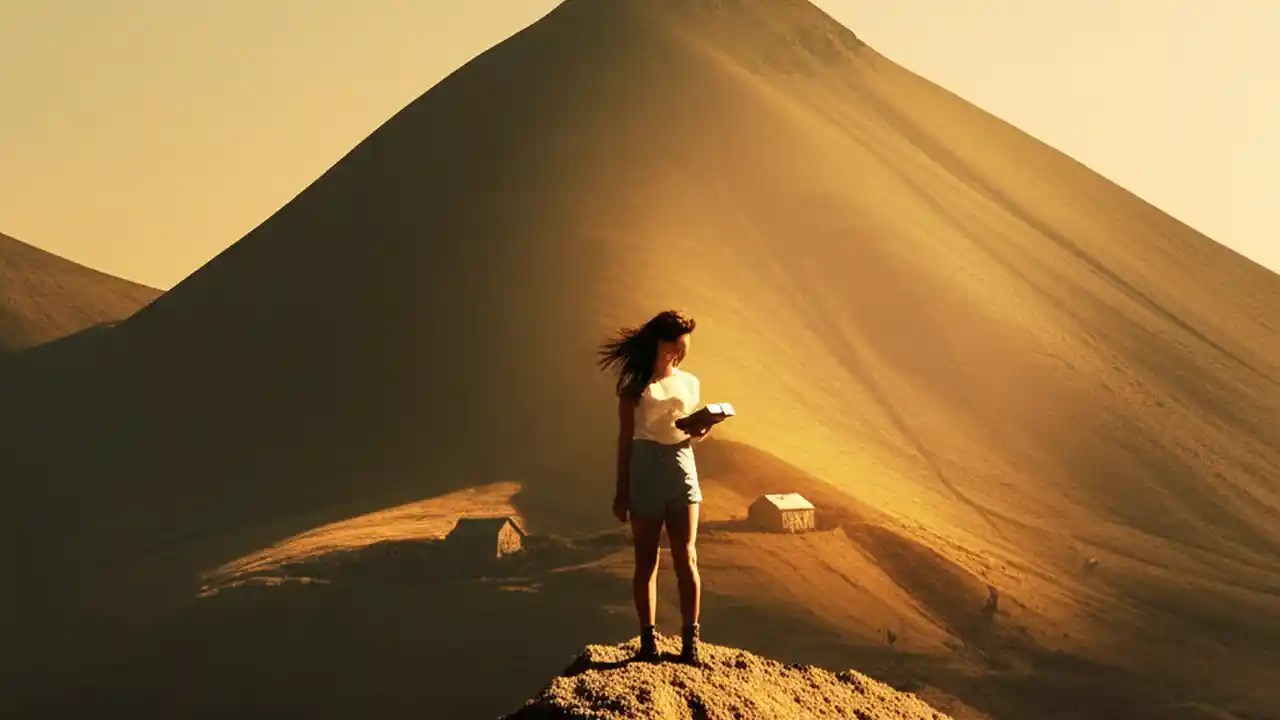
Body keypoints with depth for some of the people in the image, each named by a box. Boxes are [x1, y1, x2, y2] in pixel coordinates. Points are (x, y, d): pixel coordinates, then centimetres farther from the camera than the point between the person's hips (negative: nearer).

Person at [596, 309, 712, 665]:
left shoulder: (690, 383, 9)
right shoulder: (635, 386, -2)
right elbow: (625, 440, 0)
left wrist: (699, 433, -7)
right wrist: (621, 490, 0)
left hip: (682, 467, 3)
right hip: (645, 470, -3)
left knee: (686, 558, -4)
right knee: (646, 561, 3)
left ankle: (690, 639, 0)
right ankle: (648, 639, 9)